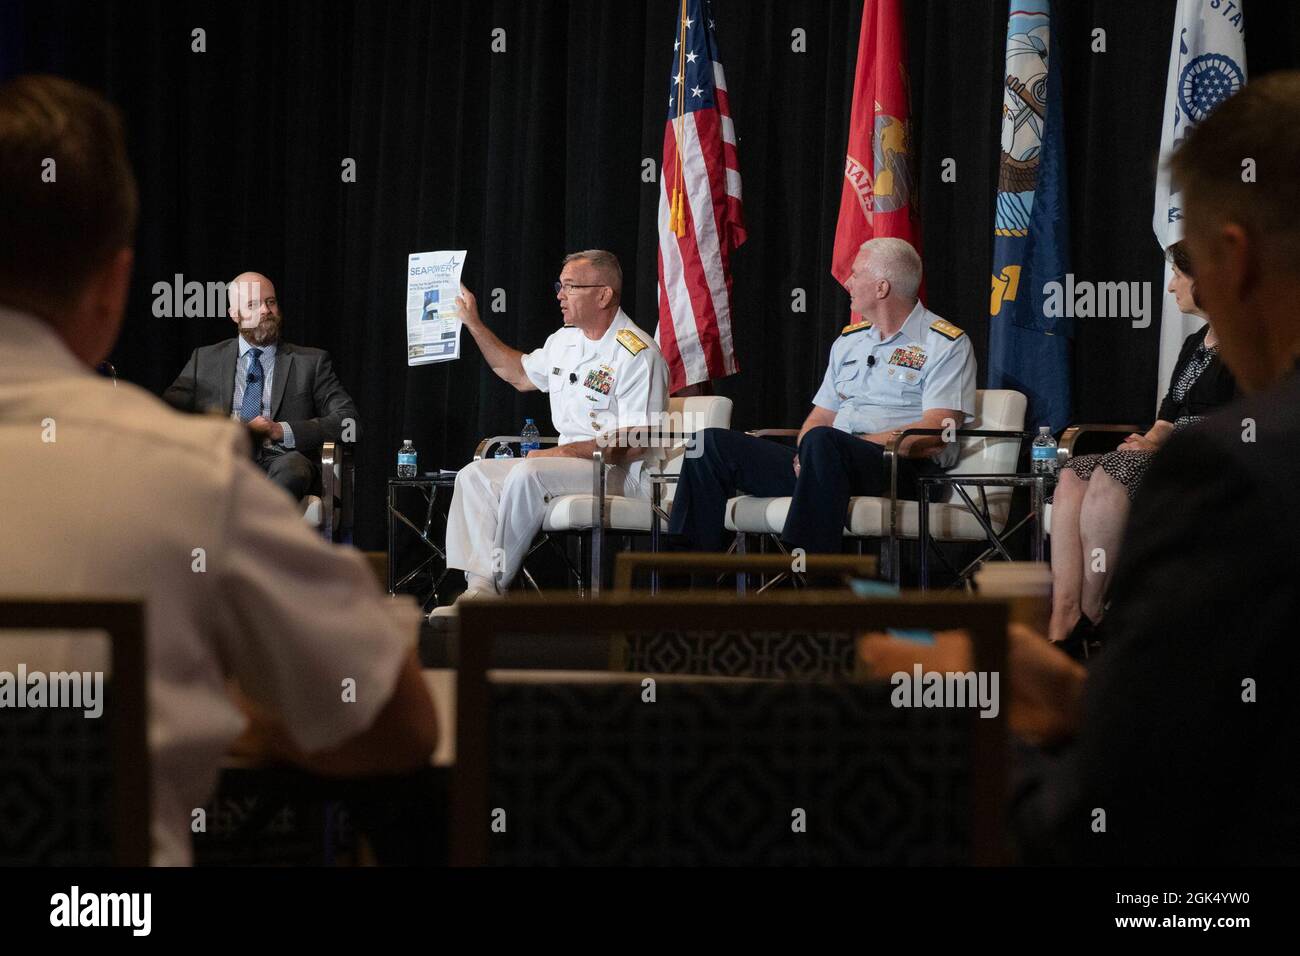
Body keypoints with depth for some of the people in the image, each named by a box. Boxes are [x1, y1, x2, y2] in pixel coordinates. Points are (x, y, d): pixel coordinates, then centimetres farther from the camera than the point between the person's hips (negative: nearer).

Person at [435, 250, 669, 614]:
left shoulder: (638, 354, -14)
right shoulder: (565, 340, 13)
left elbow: (636, 441, -19)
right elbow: (520, 374, 32)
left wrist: (566, 452, -21)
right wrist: (473, 324, 27)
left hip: (620, 473, -9)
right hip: (568, 461, 9)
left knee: (527, 473, -32)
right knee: (474, 475, -7)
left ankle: (497, 581, -22)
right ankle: (480, 587, -22)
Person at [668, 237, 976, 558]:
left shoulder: (946, 344, 1)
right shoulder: (849, 340, 26)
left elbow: (934, 435, -10)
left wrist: (858, 443, -15)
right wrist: (804, 453, 0)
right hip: (831, 461, 8)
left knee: (822, 442, -41)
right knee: (711, 443, -5)